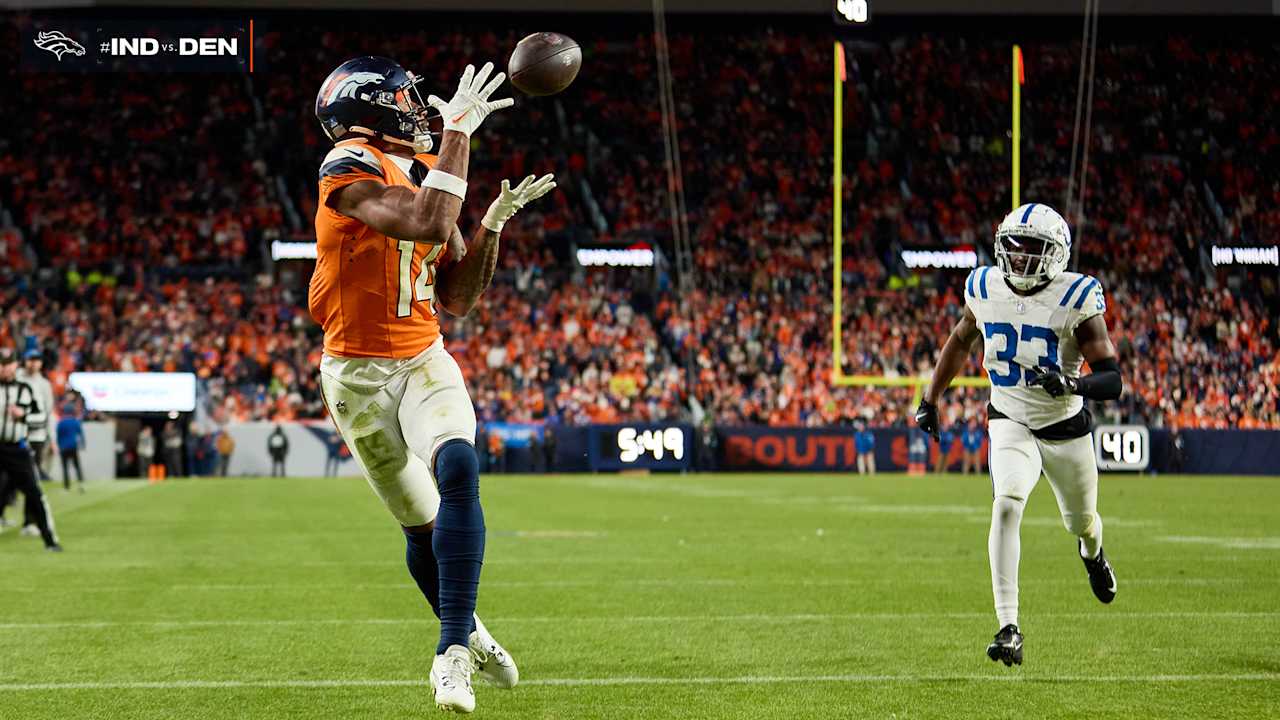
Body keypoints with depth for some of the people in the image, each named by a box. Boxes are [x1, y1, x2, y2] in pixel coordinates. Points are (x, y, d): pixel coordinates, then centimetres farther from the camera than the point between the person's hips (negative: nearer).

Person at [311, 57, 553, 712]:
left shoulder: (427, 172, 8)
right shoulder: (350, 169, -15)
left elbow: (456, 297, 10)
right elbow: (428, 226, -32)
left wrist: (495, 220, -1)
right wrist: (458, 132, -26)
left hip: (424, 362, 4)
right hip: (359, 374, -4)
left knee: (458, 473, -24)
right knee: (422, 526, 4)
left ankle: (454, 652, -26)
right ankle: (468, 633, 32)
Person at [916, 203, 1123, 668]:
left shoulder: (1076, 299, -21)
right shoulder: (986, 288, -9)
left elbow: (1112, 380, -22)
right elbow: (960, 341, 13)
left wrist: (1072, 383, -42)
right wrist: (930, 398, 17)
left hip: (1066, 429, -1)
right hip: (1010, 423, 1)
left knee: (1081, 522, 20)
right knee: (1007, 505, -26)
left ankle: (1092, 552, 62)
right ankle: (1009, 629, -27)